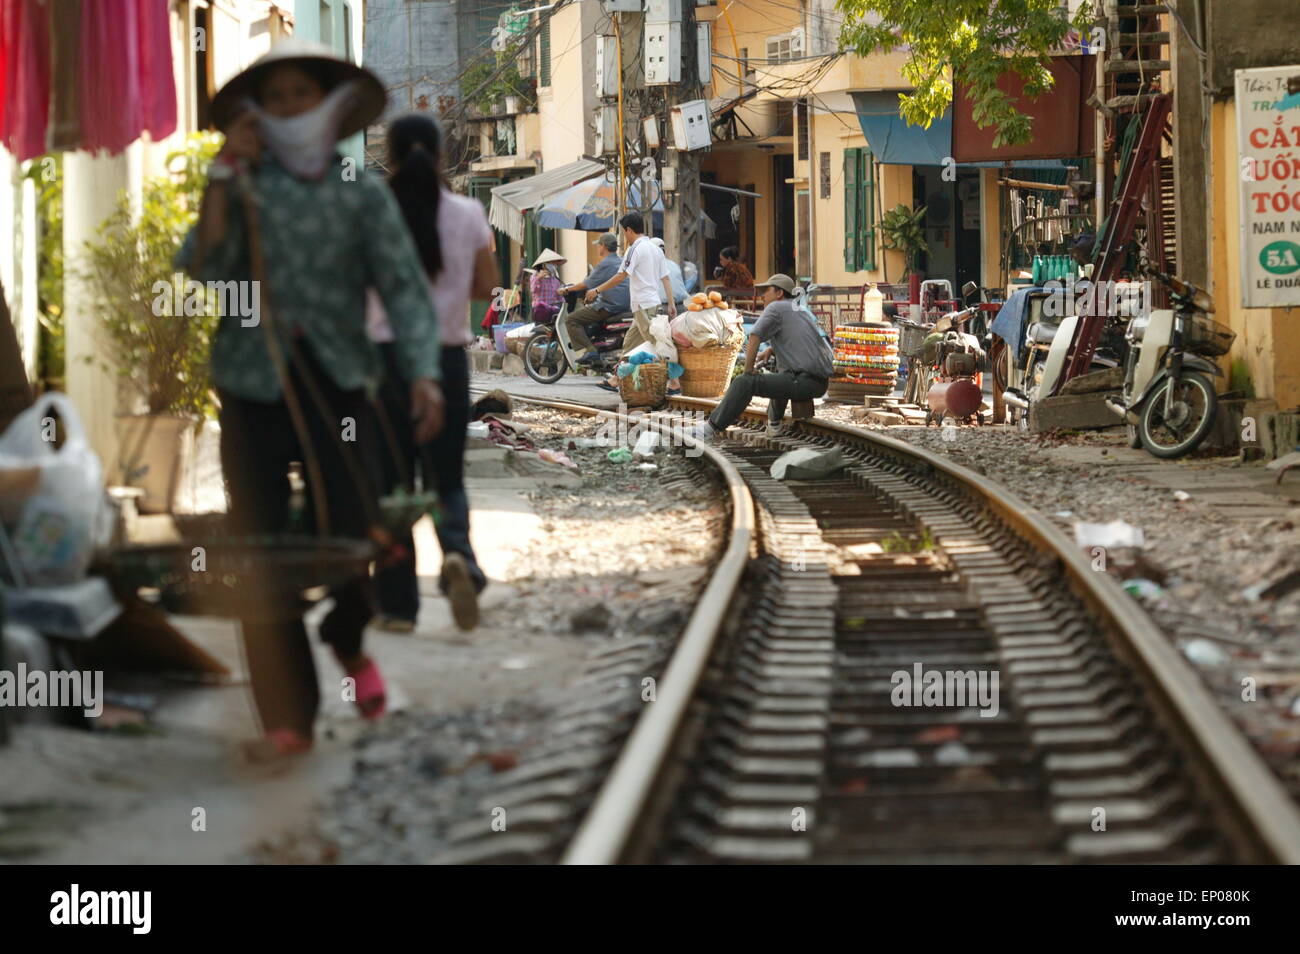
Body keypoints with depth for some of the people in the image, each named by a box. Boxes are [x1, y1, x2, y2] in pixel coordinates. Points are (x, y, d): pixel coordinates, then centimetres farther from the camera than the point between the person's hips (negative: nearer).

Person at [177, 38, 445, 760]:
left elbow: (403, 285, -5)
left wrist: (423, 372, -18)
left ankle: (348, 642, 30)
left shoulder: (362, 194, 3)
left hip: (336, 382, 0)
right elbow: (203, 264, -11)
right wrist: (222, 178, -16)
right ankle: (287, 717, 7)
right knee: (263, 549, 0)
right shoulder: (244, 189, 4)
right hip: (254, 385, 1)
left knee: (349, 532, -6)